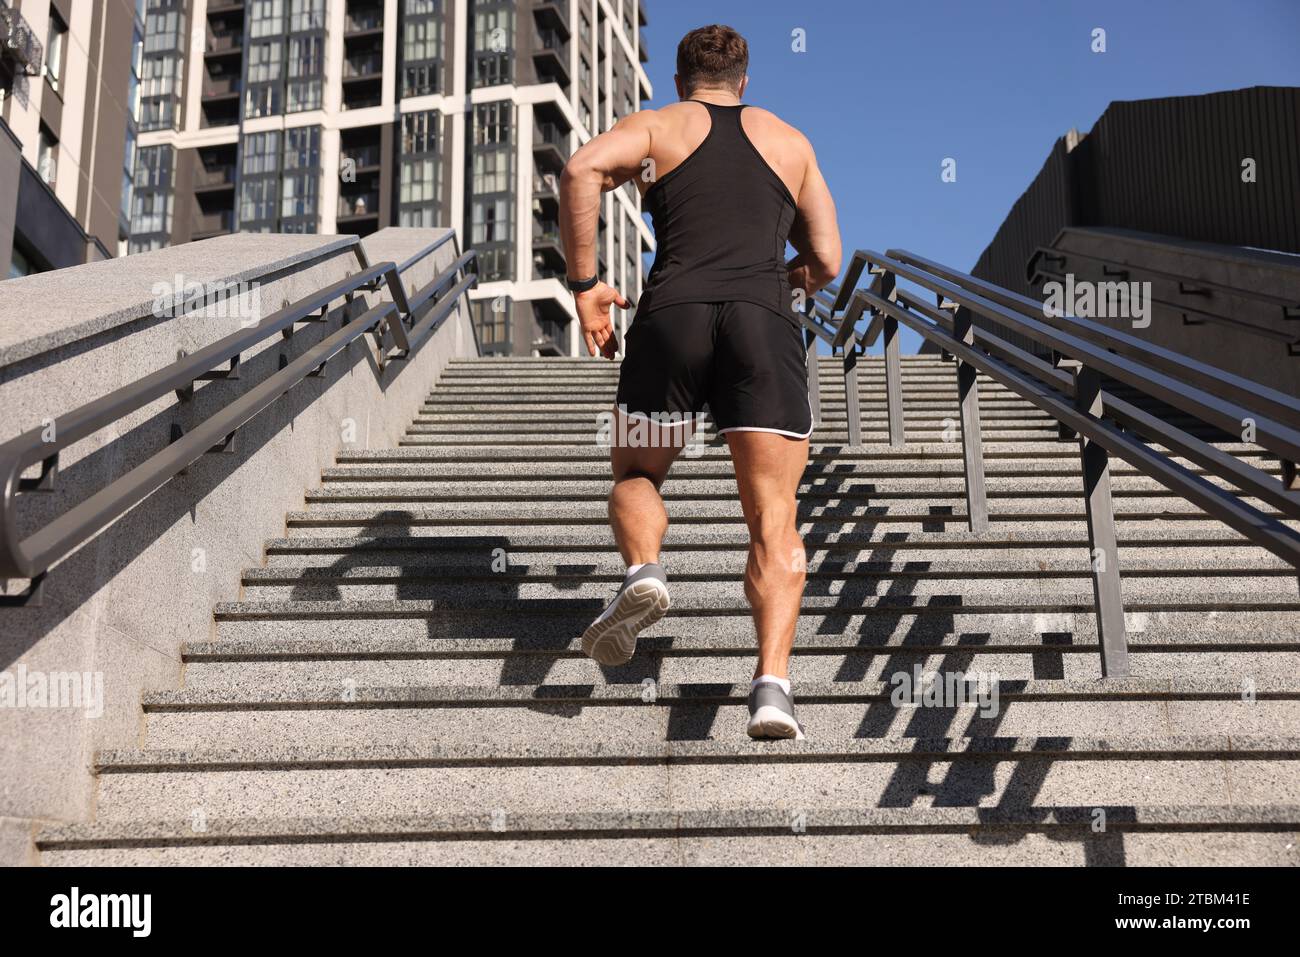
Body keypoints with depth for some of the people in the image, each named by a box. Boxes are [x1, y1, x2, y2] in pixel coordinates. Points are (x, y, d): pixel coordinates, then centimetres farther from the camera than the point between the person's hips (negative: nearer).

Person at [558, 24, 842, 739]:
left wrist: (583, 285, 0)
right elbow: (825, 263, 22)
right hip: (765, 323, 1)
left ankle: (644, 570, -10)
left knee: (636, 474, 21)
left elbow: (581, 170, -4)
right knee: (774, 519, -3)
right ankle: (772, 683, -20)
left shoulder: (656, 126, 19)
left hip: (673, 313, 0)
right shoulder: (790, 140, 26)